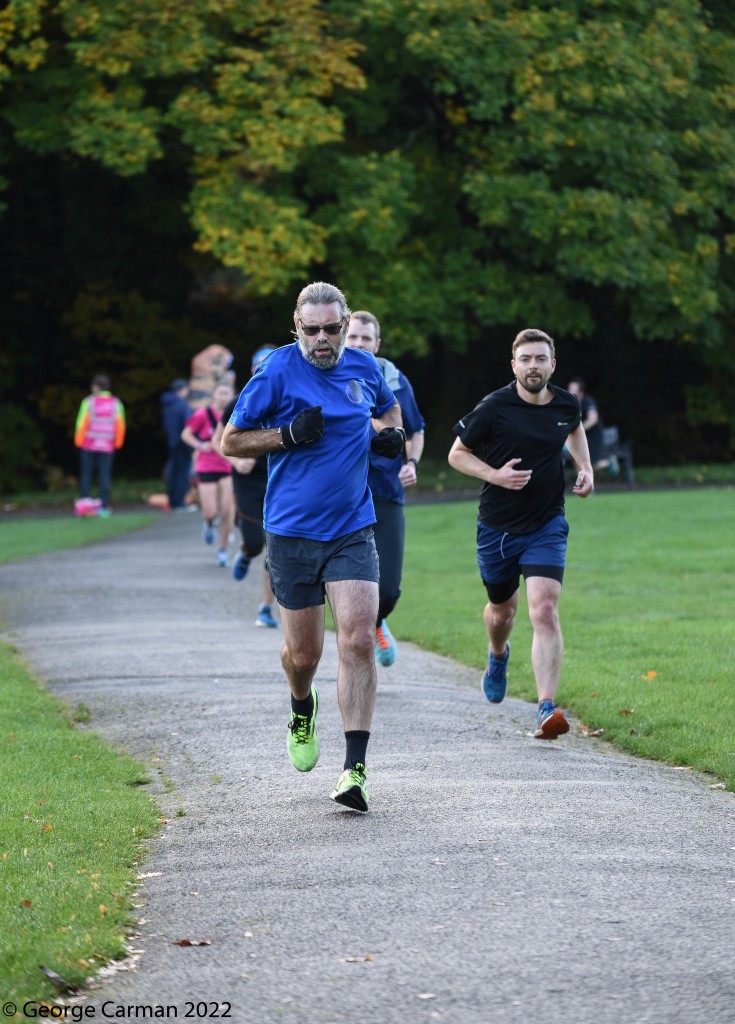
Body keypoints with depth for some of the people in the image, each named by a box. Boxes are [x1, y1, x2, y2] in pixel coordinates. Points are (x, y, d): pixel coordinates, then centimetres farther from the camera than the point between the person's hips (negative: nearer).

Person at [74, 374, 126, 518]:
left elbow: (82, 423, -8)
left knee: (86, 474, 8)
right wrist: (117, 443, 11)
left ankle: (84, 502, 2)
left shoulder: (89, 402, -7)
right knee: (105, 475, 2)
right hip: (107, 447, 2)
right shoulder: (116, 403, 0)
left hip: (88, 445, -2)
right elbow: (120, 425, 0)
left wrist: (78, 441, 1)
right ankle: (104, 507, -3)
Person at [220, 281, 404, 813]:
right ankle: (303, 709, 44)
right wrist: (290, 435, -17)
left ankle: (356, 768, -14)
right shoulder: (278, 370, -8)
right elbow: (231, 440, -3)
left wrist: (389, 434, 4)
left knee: (359, 640, -14)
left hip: (353, 530, 2)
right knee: (304, 653, 7)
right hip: (292, 533, -2)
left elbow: (388, 408, 27)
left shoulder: (365, 367, 4)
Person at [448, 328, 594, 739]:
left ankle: (547, 709, -23)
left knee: (545, 611, -17)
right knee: (502, 609, 19)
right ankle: (498, 656, 57)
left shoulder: (566, 404, -2)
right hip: (497, 527, 0)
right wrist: (495, 474, -20)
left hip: (547, 525, 0)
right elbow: (457, 454, -4)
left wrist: (586, 469, 8)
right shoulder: (494, 408, -13)